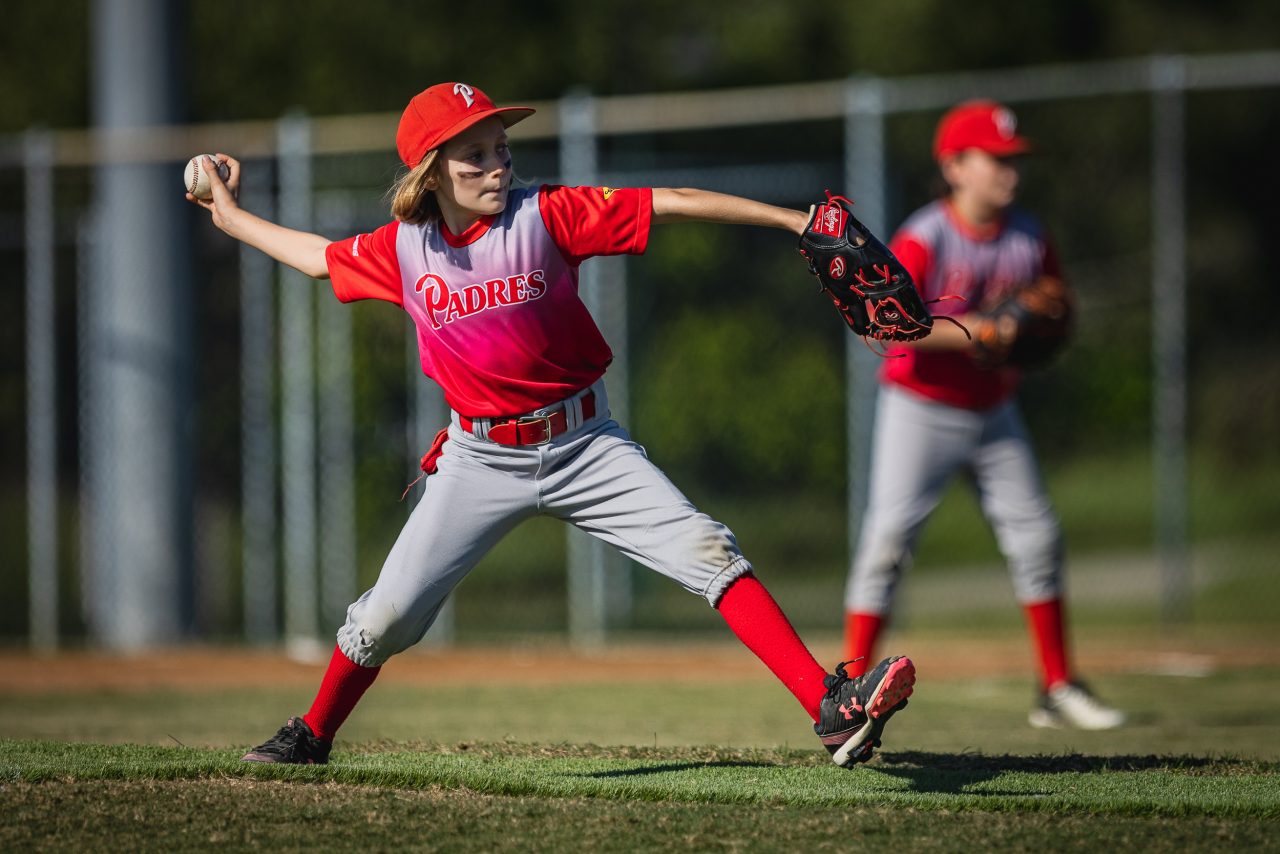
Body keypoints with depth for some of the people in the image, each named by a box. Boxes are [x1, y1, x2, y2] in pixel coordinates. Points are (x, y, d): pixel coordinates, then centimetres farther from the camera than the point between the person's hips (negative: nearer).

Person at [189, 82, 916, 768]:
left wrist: (791, 219, -20)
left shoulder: (544, 216, -10)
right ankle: (312, 735, 29)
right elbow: (320, 258, 19)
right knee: (389, 615, 2)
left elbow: (669, 205, -15)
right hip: (480, 460, 2)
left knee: (709, 555, -16)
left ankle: (831, 707, -22)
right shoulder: (403, 248, -2)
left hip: (583, 447, -2)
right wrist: (231, 217, 22)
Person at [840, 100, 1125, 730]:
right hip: (920, 410, -5)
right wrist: (966, 330, -37)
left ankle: (1058, 690, 16)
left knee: (1037, 537, 4)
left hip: (993, 412, 5)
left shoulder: (1028, 238, -1)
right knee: (888, 538, -11)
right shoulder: (923, 240, -17)